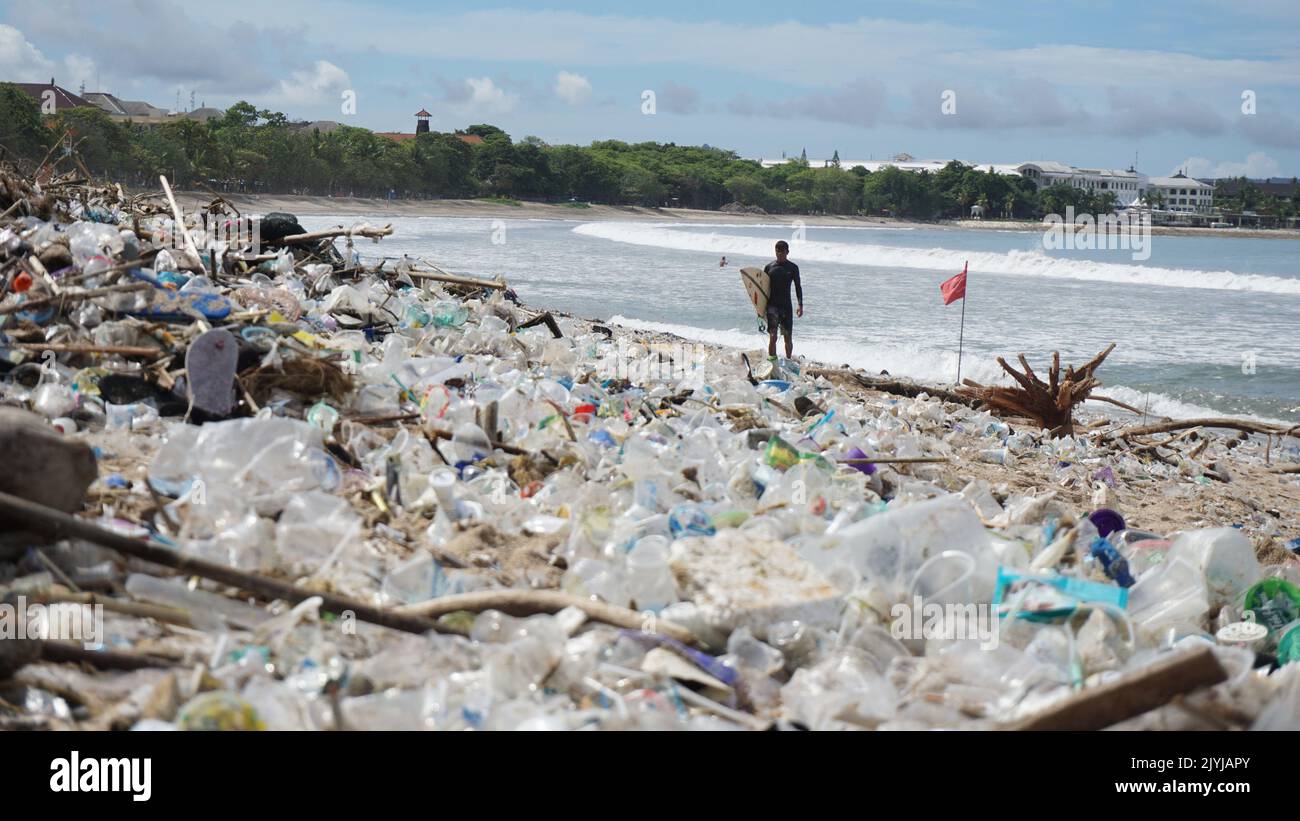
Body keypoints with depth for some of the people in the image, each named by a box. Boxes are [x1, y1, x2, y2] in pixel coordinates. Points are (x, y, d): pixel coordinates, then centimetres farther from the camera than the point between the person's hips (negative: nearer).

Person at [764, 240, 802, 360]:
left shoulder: (793, 268, 3)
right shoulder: (769, 267, 4)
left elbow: (798, 286, 6)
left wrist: (800, 305, -2)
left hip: (786, 306, 0)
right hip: (772, 305, 0)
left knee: (787, 337, 6)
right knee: (772, 336, -9)